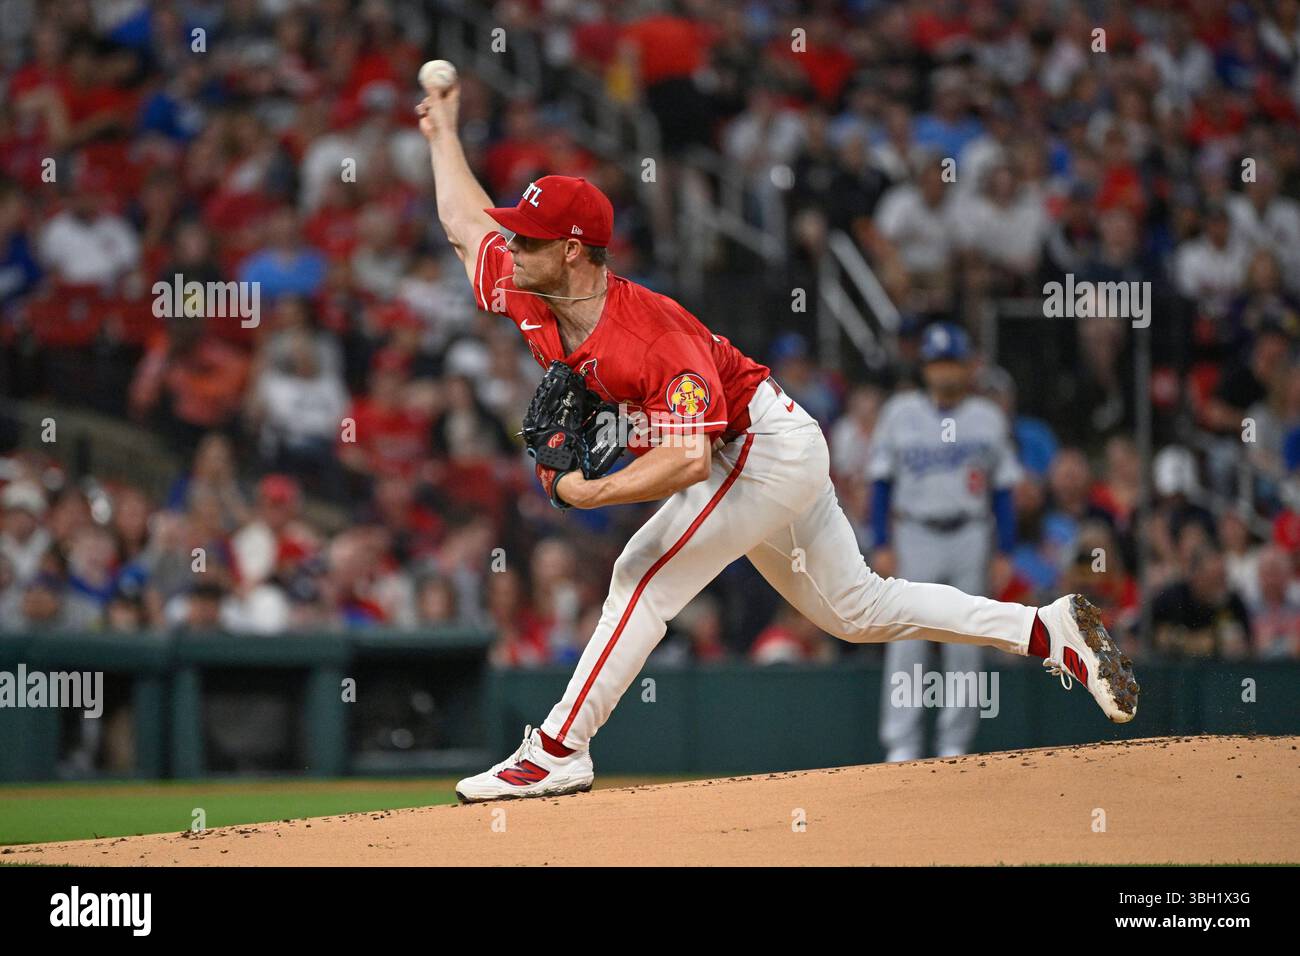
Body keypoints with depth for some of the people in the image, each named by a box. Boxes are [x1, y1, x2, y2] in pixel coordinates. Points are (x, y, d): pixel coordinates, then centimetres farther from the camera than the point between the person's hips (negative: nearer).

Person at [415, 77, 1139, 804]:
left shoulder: (654, 335, -32)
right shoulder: (529, 297, -7)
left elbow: (689, 460, -40)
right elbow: (466, 222, 11)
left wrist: (587, 493, -38)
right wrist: (444, 135, 20)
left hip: (769, 447, -10)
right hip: (755, 460, 10)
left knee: (645, 576, -18)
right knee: (856, 610, 14)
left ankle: (558, 752, -13)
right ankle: (1049, 632, 17)